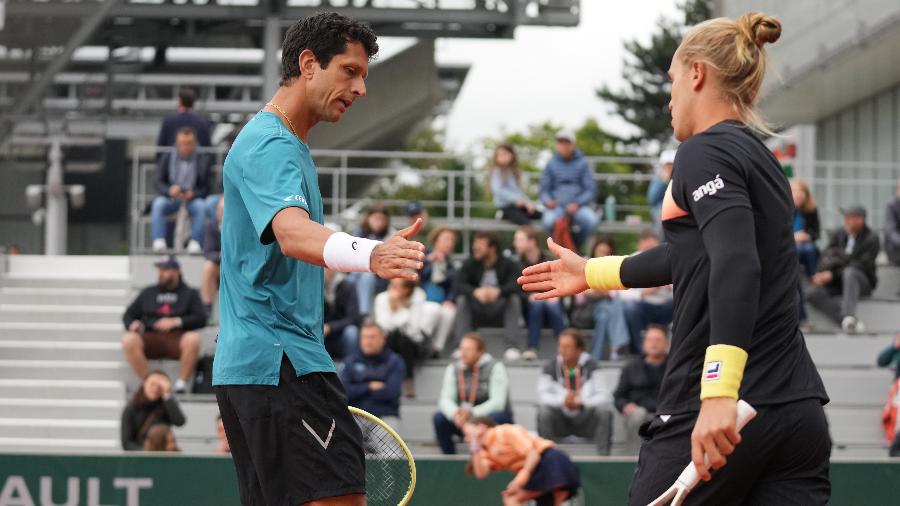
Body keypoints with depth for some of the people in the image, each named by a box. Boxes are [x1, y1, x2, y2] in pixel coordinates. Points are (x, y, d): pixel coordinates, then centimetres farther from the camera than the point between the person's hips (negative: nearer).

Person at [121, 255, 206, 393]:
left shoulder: (189, 294, 18)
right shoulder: (148, 292, 25)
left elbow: (201, 319, 5)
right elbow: (128, 315, 23)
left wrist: (176, 322, -10)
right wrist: (132, 324, -2)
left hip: (177, 338, -2)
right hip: (151, 338, 2)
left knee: (193, 339, -37)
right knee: (129, 340, -30)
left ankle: (181, 382, -23)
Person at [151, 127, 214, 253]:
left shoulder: (203, 161, 4)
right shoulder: (167, 159, 8)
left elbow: (206, 188, -1)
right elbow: (159, 183, 0)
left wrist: (193, 193, -23)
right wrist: (170, 190, -23)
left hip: (192, 199, -1)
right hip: (171, 199, 1)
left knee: (201, 206, -34)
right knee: (158, 203, -30)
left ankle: (195, 242, -35)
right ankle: (159, 241, -36)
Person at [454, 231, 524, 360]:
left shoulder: (509, 265, -6)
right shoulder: (469, 264, -3)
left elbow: (516, 285, -24)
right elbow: (459, 285, -18)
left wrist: (498, 291, -46)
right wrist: (475, 291, -40)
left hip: (499, 310, -1)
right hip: (476, 312, 1)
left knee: (514, 298, -27)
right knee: (462, 299, -26)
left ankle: (512, 347, -33)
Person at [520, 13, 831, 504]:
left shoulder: (706, 151, -8)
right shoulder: (759, 158, 19)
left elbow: (735, 267, -24)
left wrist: (719, 394, -34)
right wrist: (592, 273, 49)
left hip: (713, 417, -7)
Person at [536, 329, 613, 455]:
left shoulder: (590, 366, -7)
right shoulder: (551, 367, -7)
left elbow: (605, 396, -15)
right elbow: (542, 395, -17)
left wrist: (581, 402, -32)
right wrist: (563, 400, -35)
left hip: (586, 420, 0)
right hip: (561, 421, 0)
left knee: (604, 411, -28)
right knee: (544, 411, -30)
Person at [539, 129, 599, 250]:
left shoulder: (582, 163, 7)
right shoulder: (551, 164, 11)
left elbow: (591, 191, 3)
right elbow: (544, 190, 12)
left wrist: (577, 204, -15)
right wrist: (548, 201, -12)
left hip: (578, 207, 0)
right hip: (557, 206, 0)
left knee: (592, 220, -33)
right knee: (549, 221, -36)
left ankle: (574, 245, -6)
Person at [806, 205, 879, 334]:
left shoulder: (871, 239, -4)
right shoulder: (838, 234, 11)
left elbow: (861, 265, -13)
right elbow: (827, 256, 4)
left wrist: (832, 274, -20)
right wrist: (821, 274, -19)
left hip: (861, 281, -5)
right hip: (836, 282, 5)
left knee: (850, 272, -40)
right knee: (812, 293, -25)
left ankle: (848, 317, -58)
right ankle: (846, 320, -45)